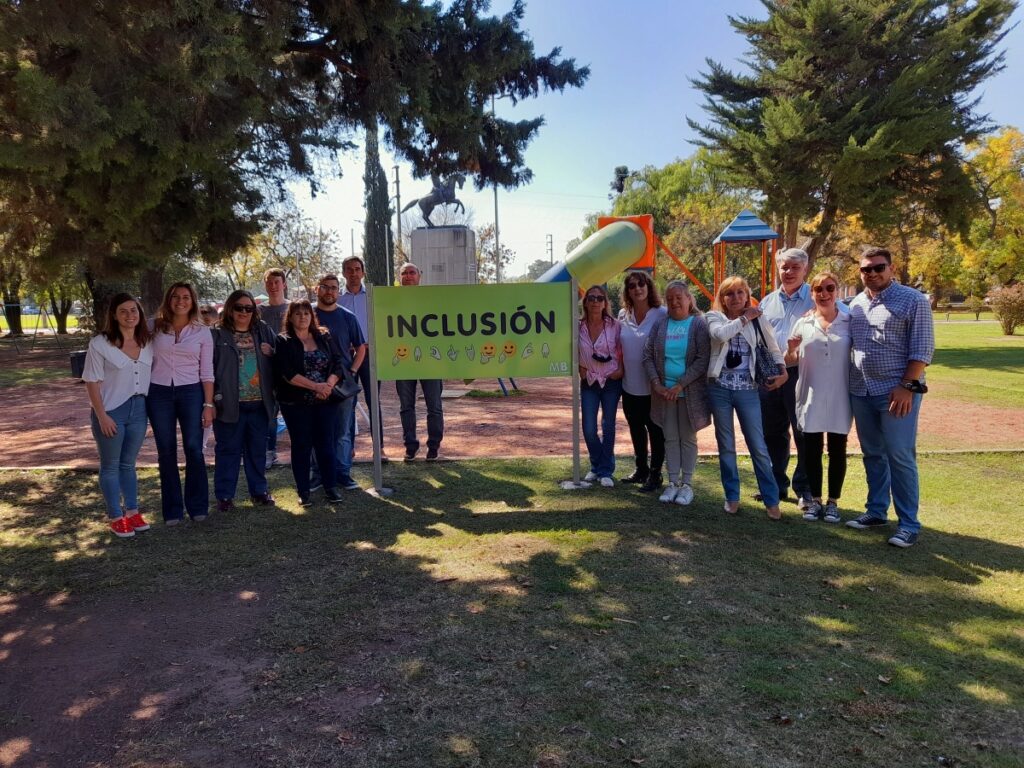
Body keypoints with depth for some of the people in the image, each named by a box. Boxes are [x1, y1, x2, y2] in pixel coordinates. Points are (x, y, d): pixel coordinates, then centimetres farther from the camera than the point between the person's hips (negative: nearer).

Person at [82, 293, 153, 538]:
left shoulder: (147, 343, 2)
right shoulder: (100, 344, -10)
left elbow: (153, 373, 14)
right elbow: (92, 382, -11)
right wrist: (102, 416, -15)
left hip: (138, 410, 4)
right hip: (111, 412, -4)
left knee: (128, 464, 15)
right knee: (111, 466, 7)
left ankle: (132, 512, 24)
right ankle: (116, 517, 15)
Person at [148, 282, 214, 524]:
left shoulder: (202, 332, 3)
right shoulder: (154, 327, 3)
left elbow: (207, 372, 3)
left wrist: (208, 405, -2)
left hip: (191, 393, -1)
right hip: (158, 394, 1)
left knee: (194, 449, -2)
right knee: (166, 452, 6)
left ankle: (197, 506, 13)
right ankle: (172, 509, 17)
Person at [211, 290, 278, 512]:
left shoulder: (264, 332, 10)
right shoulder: (217, 335, 0)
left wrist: (271, 353, -8)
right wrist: (213, 398, -11)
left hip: (259, 402, 3)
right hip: (230, 404, -3)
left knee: (257, 449, 13)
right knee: (228, 450, 4)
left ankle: (259, 491, 25)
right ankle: (224, 495, 14)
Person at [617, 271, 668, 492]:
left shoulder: (661, 314, -11)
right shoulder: (623, 315, 4)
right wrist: (618, 369, 9)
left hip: (653, 386, -5)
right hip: (629, 385, 5)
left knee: (655, 430, 6)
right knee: (636, 428, 17)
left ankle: (655, 474, 18)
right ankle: (641, 469, 33)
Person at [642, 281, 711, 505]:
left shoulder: (698, 324, -5)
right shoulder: (660, 324, 4)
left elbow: (703, 359, -12)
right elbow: (648, 356, 2)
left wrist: (681, 385, -17)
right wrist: (656, 384, -9)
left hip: (690, 392, -3)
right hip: (664, 391, 3)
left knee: (688, 438, 7)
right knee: (670, 438, 9)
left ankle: (687, 484, 17)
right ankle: (673, 482, 19)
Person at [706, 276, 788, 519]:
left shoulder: (757, 320, 6)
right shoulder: (714, 317, 2)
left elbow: (774, 348, 15)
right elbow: (721, 334, -21)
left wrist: (782, 370, -1)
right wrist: (744, 318, -11)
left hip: (747, 390, 0)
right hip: (719, 388, 0)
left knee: (758, 447, 0)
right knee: (726, 445, 9)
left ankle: (771, 500, 9)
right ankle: (732, 497, 20)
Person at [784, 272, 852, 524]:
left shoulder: (849, 322, 1)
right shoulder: (803, 323, 5)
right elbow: (790, 362, 10)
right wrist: (791, 350, -11)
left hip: (839, 398, -1)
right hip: (811, 397, 1)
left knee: (837, 450, 7)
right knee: (812, 450, 7)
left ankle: (833, 502, 20)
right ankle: (815, 500, 20)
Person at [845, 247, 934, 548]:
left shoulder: (913, 300, -4)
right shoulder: (855, 305, 13)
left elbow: (923, 348, -9)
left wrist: (907, 386, -16)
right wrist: (846, 383, 11)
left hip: (896, 392, -6)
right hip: (861, 392, 6)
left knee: (900, 457, -4)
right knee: (873, 455, 14)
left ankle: (908, 524, 5)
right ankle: (876, 511, 25)